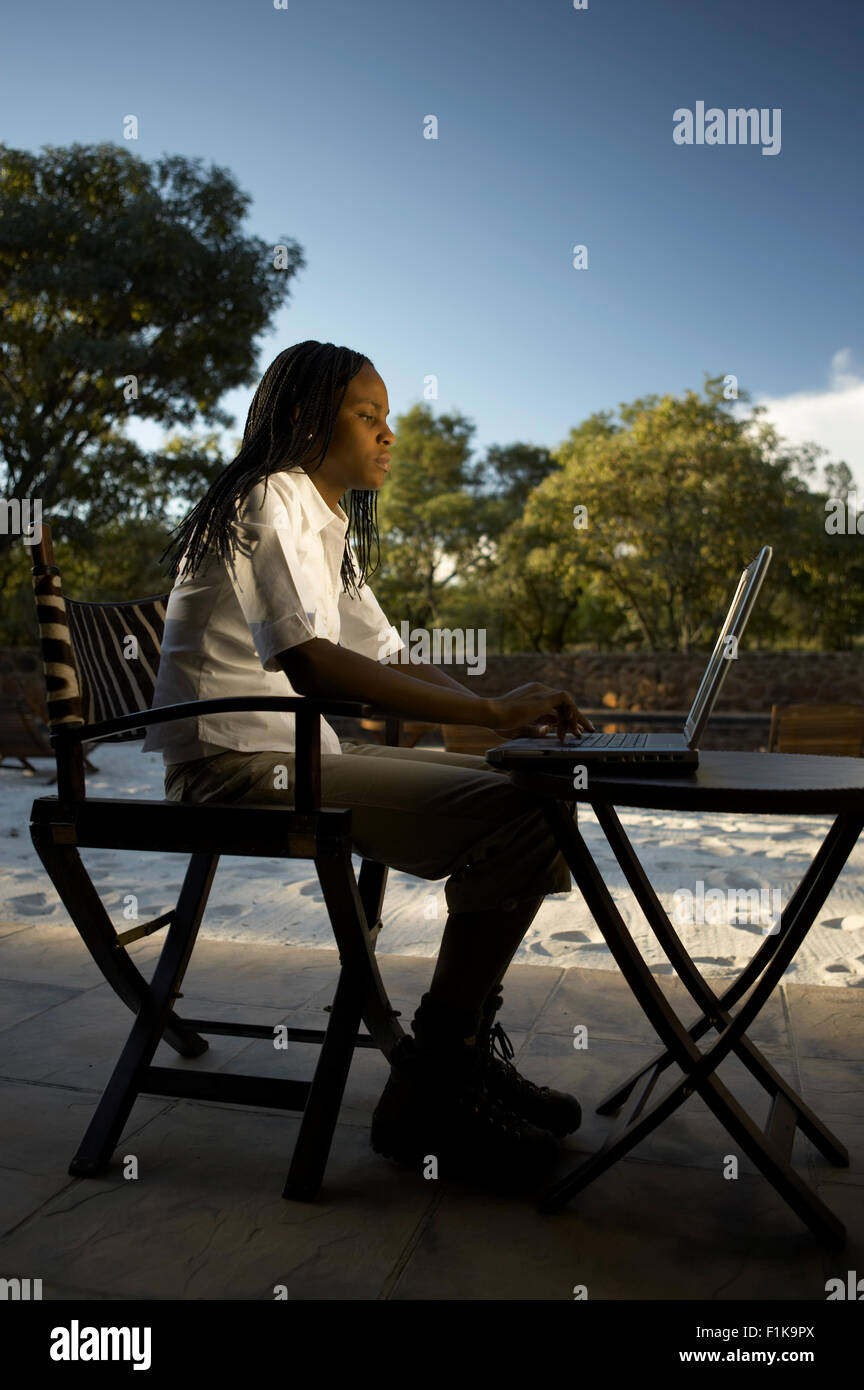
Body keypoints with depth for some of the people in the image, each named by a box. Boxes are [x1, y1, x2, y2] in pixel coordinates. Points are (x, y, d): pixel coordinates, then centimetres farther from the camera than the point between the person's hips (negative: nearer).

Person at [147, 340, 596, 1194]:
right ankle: (427, 1090, -10)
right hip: (238, 765, -10)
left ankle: (467, 1048, 8)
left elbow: (385, 666, 16)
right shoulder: (267, 502, -10)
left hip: (296, 754, 10)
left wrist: (518, 715, 2)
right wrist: (490, 712, -27)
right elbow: (310, 664, -27)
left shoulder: (328, 525, 21)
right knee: (517, 818, -22)